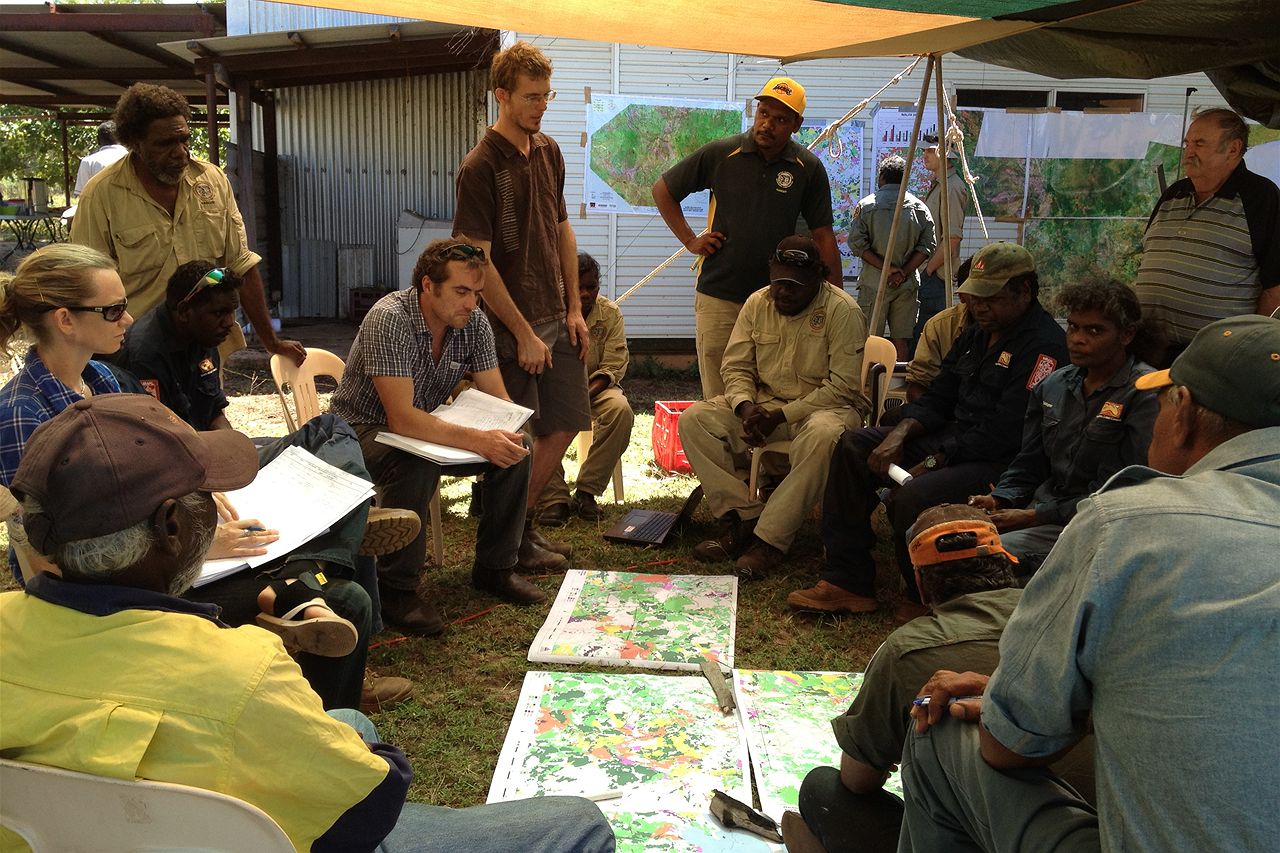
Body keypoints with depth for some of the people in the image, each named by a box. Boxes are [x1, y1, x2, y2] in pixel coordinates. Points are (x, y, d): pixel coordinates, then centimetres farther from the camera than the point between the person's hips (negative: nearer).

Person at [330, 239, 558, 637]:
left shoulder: (473, 322, -8)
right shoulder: (390, 320, -28)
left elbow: (497, 398, -5)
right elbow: (401, 418, -36)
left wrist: (507, 435, -28)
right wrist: (478, 440, -44)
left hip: (428, 426, 7)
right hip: (363, 429, -6)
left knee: (514, 449, -13)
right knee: (416, 465, -38)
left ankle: (495, 566, 3)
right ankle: (397, 588, -20)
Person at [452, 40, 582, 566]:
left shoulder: (549, 151, 9)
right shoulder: (480, 166, -14)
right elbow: (477, 261, -16)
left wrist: (574, 308, 9)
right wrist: (523, 333, -15)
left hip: (557, 318, 7)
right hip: (510, 326, -7)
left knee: (565, 425, 12)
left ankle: (519, 522, 29)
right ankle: (512, 541, 23)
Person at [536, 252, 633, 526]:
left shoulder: (610, 313, -1)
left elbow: (613, 367, -6)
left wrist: (586, 394, -25)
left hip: (595, 385, 2)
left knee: (621, 410, -30)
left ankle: (586, 492, -18)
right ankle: (554, 498, -25)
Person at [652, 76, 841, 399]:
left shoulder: (809, 169, 1)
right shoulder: (720, 154, -1)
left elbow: (822, 235, 5)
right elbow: (662, 189, 10)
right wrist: (690, 240, 3)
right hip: (718, 296, -1)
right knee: (717, 400, 2)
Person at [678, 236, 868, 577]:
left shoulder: (843, 311, -13)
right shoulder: (757, 303, 3)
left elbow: (843, 386, -16)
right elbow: (736, 366, 6)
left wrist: (781, 415, -21)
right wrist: (746, 408, -16)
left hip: (825, 405, -5)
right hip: (764, 403, 5)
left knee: (823, 436, -41)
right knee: (694, 419, -16)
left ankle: (770, 539, -32)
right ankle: (744, 517, -20)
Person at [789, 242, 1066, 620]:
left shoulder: (1044, 345, -16)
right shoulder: (976, 334, 14)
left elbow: (1005, 432, -23)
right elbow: (938, 398, 15)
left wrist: (935, 462, -19)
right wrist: (900, 434, -5)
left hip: (1003, 462, -10)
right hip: (954, 439, 10)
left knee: (912, 497, -33)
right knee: (854, 445, 1)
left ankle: (925, 601, -4)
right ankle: (847, 581, -1)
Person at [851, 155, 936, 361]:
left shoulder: (866, 205, -1)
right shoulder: (918, 207, 6)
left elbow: (857, 243, -9)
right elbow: (927, 245, 0)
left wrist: (887, 267, -8)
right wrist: (903, 272, -5)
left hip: (874, 282, -2)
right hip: (907, 284, 2)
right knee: (901, 340, 6)